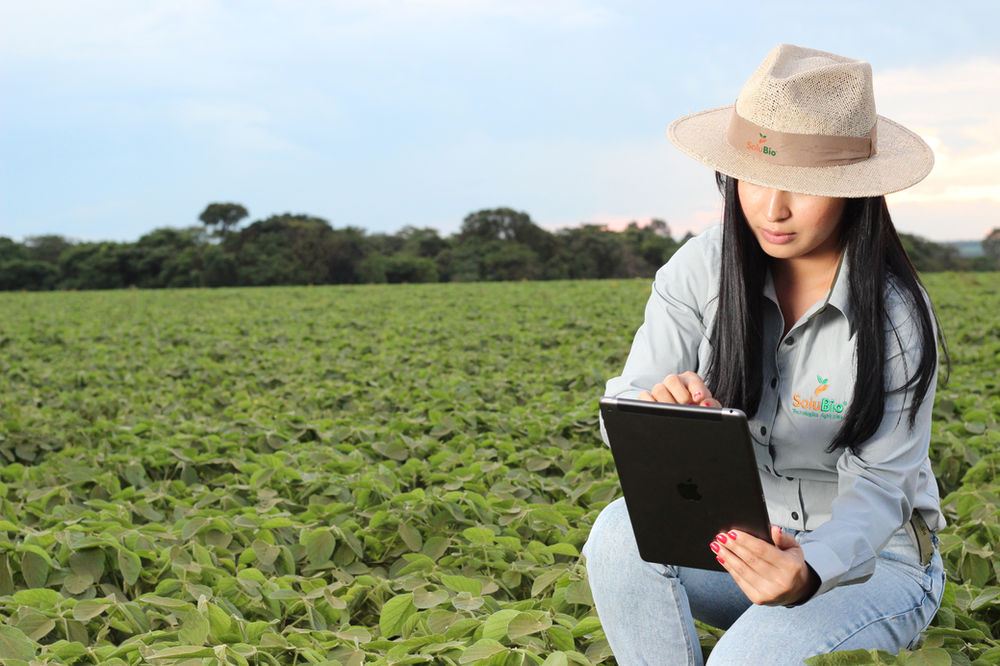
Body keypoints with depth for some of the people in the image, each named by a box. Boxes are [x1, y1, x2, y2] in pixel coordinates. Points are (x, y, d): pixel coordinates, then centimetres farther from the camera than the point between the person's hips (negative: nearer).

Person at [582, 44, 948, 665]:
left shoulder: (896, 317, -18)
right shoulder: (703, 266, -9)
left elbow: (878, 487, -19)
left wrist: (810, 570, -42)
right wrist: (652, 409, -38)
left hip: (871, 560, -3)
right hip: (740, 540, 4)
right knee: (623, 531, -27)